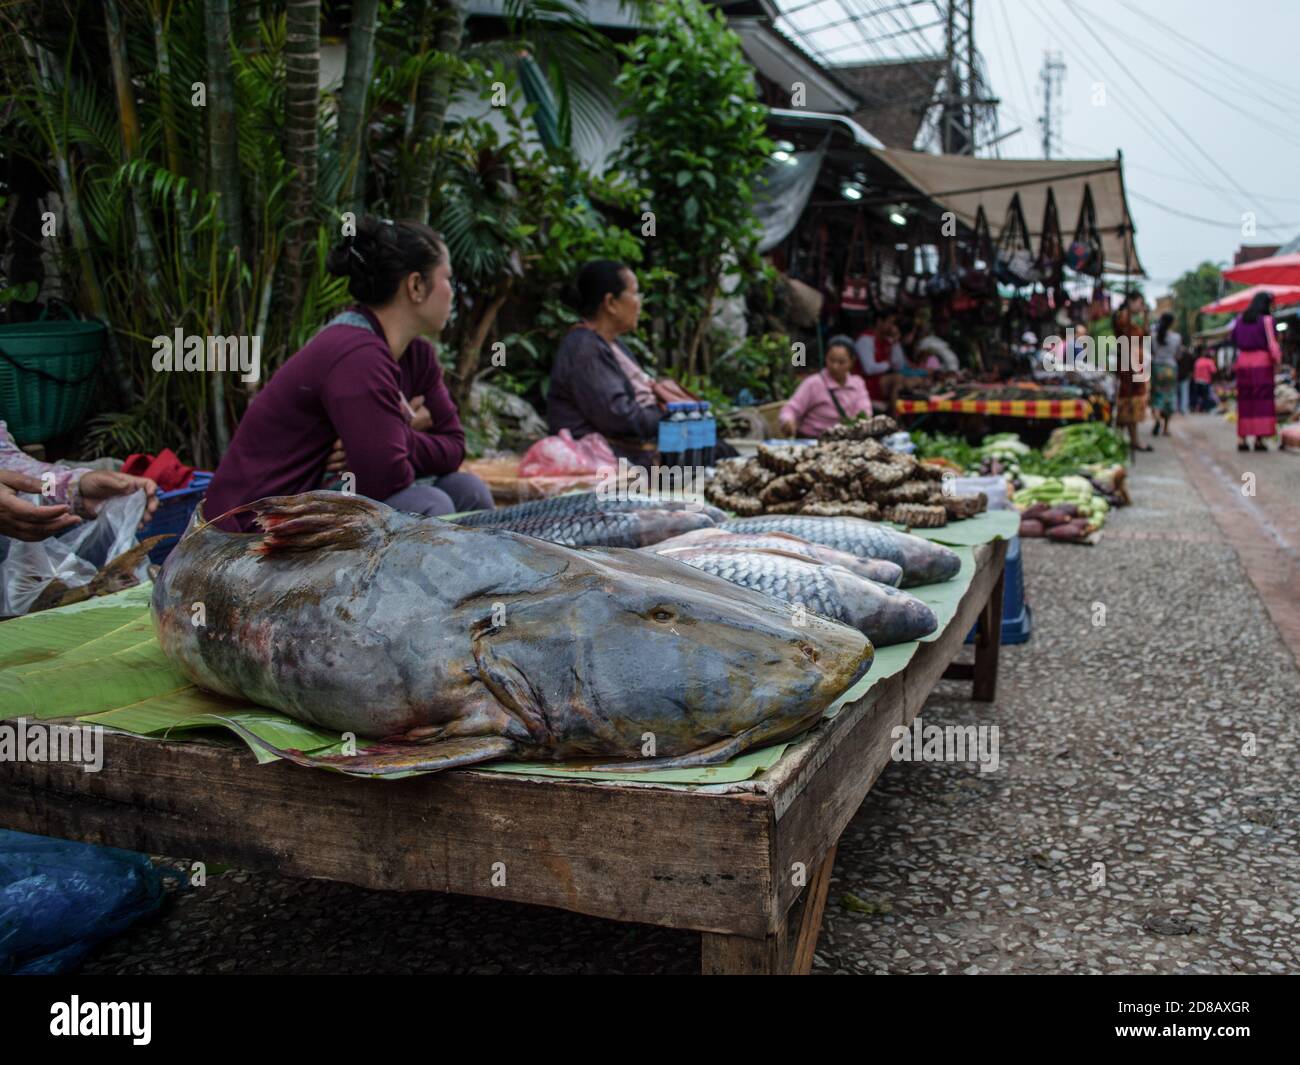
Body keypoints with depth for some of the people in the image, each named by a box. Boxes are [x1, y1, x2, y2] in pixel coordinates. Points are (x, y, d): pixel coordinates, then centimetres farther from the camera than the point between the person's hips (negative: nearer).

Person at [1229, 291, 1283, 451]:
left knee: (1244, 400, 8)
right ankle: (1259, 439, -4)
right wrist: (1278, 361, -4)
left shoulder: (1241, 319, 8)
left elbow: (1231, 337, 18)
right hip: (1262, 362, -5)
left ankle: (1242, 438, 5)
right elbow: (1272, 344, -11)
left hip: (1243, 362, 5)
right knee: (1262, 401, 0)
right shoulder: (1266, 319, -8)